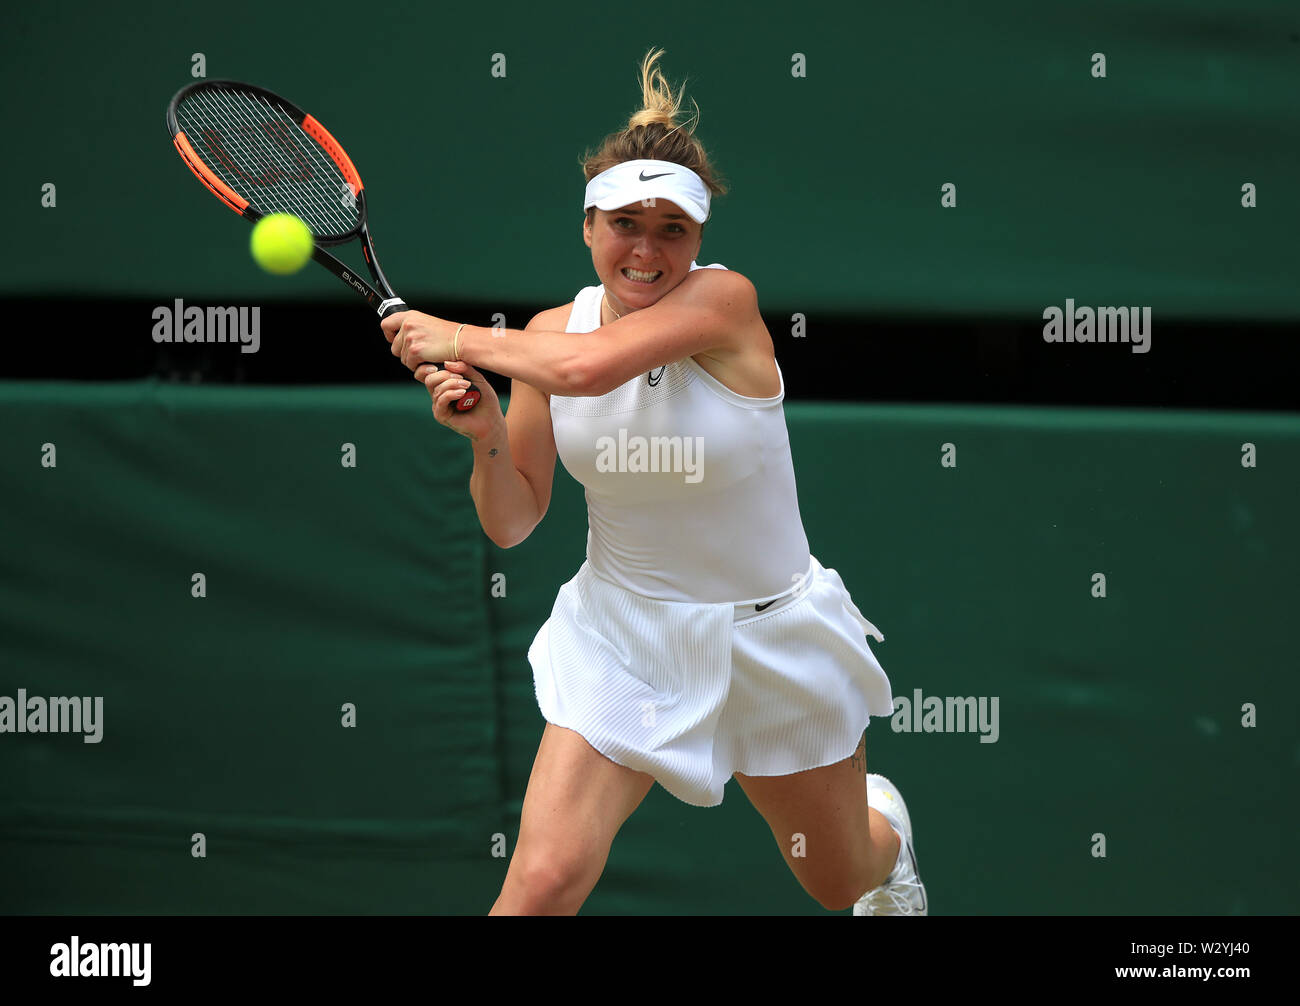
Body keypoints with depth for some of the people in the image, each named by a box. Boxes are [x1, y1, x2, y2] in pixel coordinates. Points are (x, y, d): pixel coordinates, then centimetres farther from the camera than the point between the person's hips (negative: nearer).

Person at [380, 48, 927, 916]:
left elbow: (588, 365, -36)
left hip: (770, 640, -2)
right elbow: (513, 524, 1)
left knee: (841, 884, 20)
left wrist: (456, 338, -22)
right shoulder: (553, 330, -5)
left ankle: (882, 822, 57)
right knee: (543, 879, -19)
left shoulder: (725, 300, -20)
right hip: (620, 640, 2)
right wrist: (486, 434, -19)